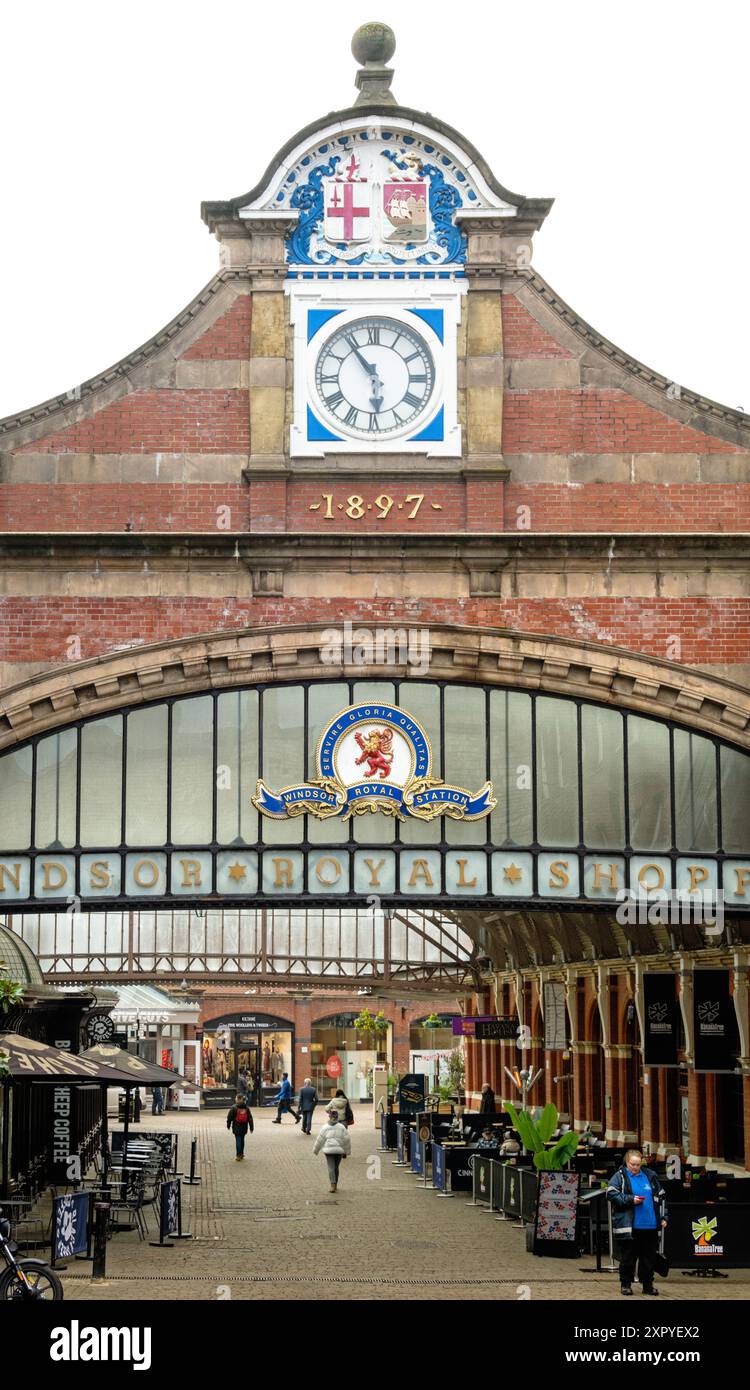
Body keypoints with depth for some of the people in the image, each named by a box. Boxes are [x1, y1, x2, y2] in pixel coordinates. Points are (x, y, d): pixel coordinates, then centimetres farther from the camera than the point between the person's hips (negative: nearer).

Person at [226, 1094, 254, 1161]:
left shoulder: (234, 1108, -11)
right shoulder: (246, 1108, 1)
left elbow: (229, 1117, -5)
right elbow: (250, 1118, 4)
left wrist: (228, 1125, 9)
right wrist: (251, 1127, 11)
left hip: (237, 1127, -4)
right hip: (244, 1127, 4)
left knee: (238, 1141, -2)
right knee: (242, 1140, 17)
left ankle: (239, 1156, -4)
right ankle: (241, 1154, 27)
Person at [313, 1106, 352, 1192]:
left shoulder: (325, 1127, -3)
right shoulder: (342, 1127, 1)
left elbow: (320, 1140, 2)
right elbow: (346, 1140, 4)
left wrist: (316, 1150, 15)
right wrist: (346, 1152, 15)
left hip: (329, 1150, -2)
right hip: (339, 1150, 2)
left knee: (331, 1167, -4)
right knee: (336, 1167, 15)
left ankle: (333, 1184, -22)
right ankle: (335, 1184, 23)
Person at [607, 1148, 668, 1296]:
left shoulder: (650, 1176, 13)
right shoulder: (619, 1177, 0)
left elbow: (661, 1196, 19)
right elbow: (611, 1194, -9)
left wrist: (663, 1217, 12)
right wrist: (630, 1200, -15)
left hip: (650, 1225, 4)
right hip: (628, 1227, -4)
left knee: (649, 1257, 7)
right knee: (628, 1257, 1)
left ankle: (647, 1284, 18)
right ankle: (625, 1284, 13)